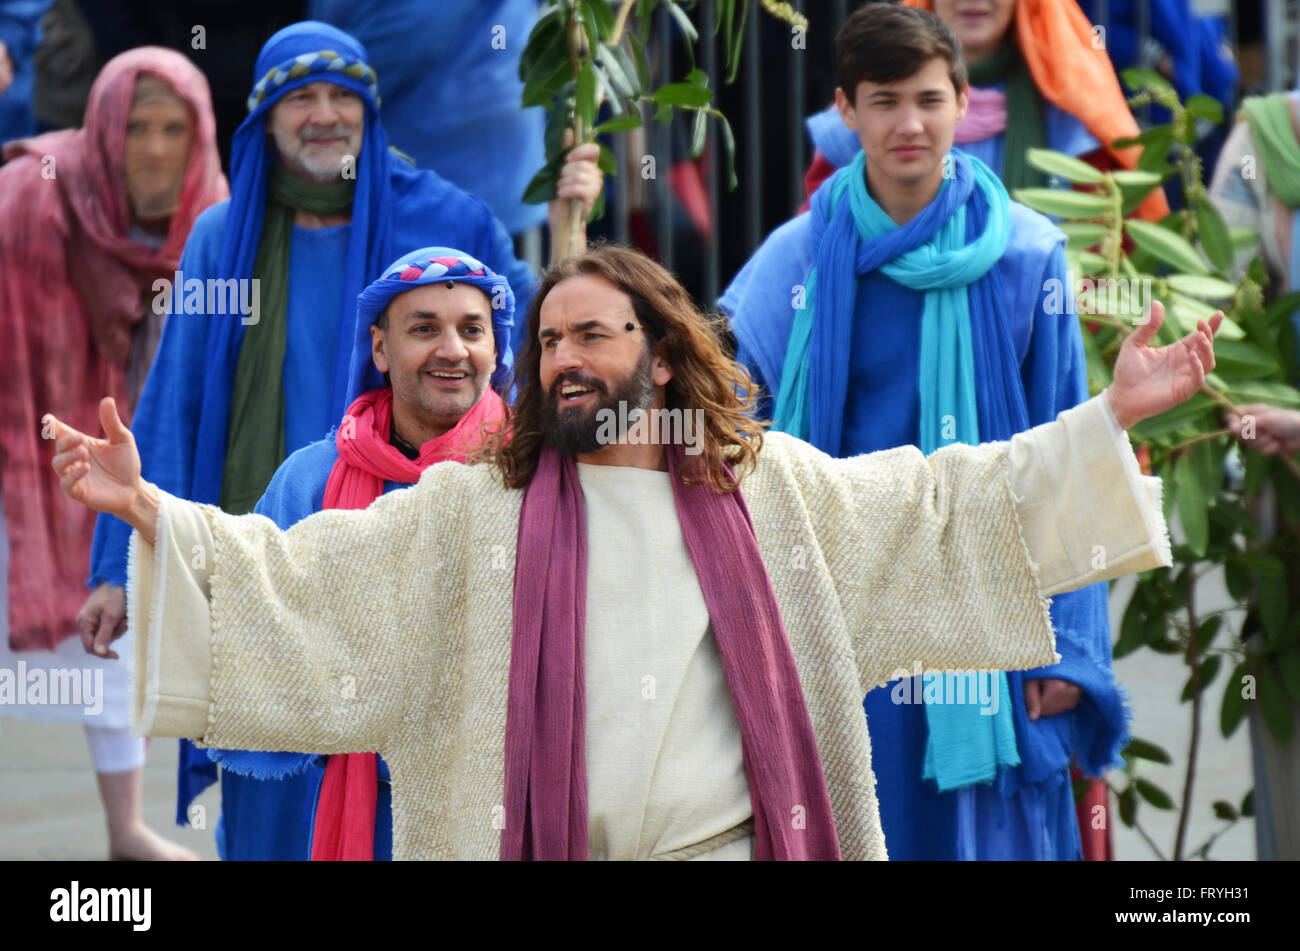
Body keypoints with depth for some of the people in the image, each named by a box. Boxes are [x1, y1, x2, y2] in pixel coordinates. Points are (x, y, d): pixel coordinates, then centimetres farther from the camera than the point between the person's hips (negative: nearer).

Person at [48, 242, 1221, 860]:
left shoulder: (775, 489, 9)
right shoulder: (474, 508, 6)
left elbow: (944, 508, 11)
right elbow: (305, 580, 0)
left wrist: (1110, 419, 5)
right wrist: (150, 511, -13)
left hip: (734, 842, 1)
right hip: (541, 842, 0)